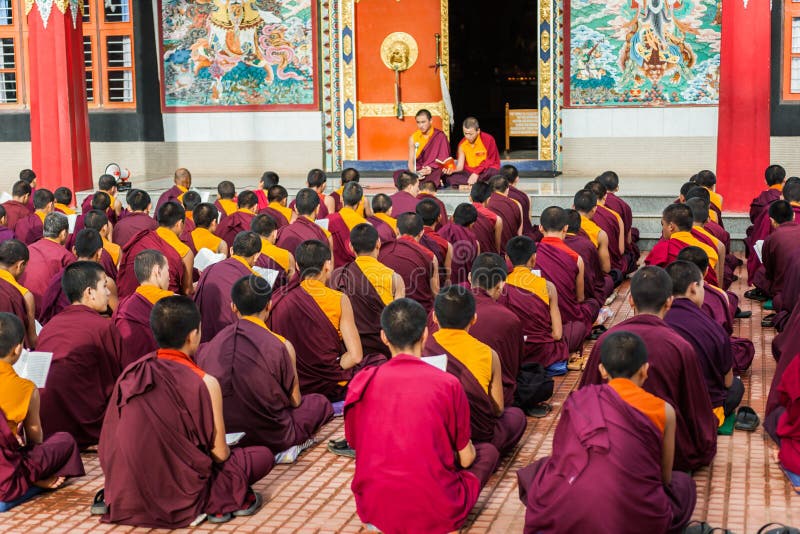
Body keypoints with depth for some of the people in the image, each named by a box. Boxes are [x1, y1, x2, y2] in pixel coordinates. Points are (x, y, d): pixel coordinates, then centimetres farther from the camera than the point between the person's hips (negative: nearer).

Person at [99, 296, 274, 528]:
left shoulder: (130, 373, 0)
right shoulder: (204, 383, -14)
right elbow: (220, 454, -7)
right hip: (177, 499, -6)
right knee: (263, 455, 9)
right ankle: (216, 502, -1)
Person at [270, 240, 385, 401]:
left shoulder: (278, 302, -6)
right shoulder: (339, 300, -13)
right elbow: (355, 356, -16)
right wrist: (332, 371, -3)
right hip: (331, 388, -4)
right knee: (379, 361, 24)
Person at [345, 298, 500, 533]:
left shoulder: (362, 383, -2)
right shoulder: (448, 384, -9)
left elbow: (356, 445, 11)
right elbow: (465, 459, 1)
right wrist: (469, 450, 25)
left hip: (372, 510, 3)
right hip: (435, 514, -3)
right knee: (488, 451, 21)